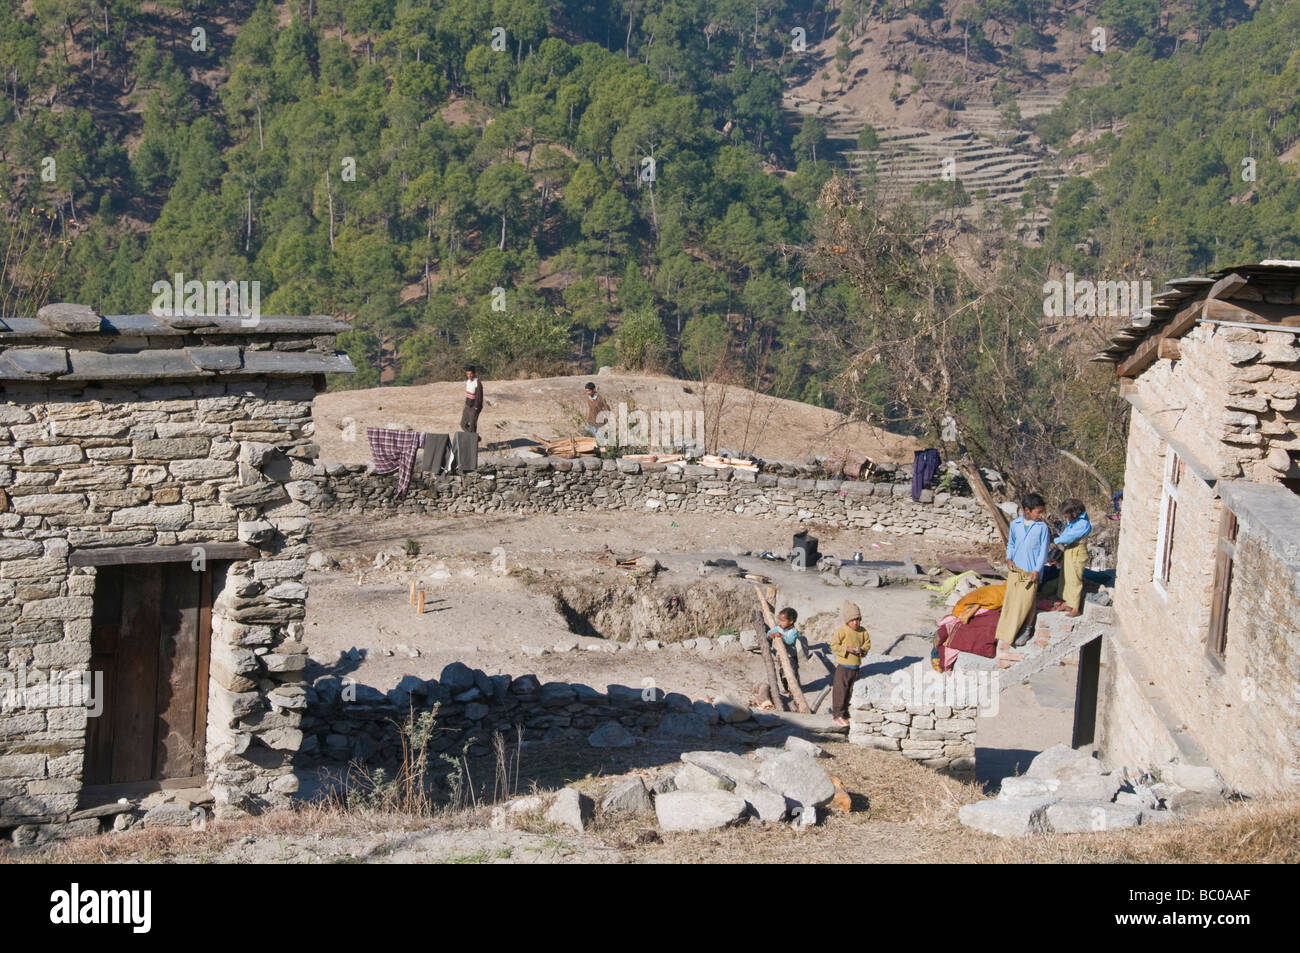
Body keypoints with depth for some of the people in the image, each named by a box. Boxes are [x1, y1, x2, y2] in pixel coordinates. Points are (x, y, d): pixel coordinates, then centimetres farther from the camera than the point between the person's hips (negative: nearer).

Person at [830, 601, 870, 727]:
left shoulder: (863, 631, 3)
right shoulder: (841, 631, -13)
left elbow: (867, 643, 11)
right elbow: (834, 645, -13)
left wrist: (862, 650, -10)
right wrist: (846, 649, -23)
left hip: (855, 666, 5)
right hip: (843, 666, -5)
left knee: (851, 691, 13)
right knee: (840, 690, -2)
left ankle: (845, 713, 25)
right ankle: (838, 714, 6)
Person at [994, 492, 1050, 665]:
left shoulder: (1042, 527, -2)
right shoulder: (1015, 524, 4)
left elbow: (1043, 551, 0)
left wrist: (1037, 571, -10)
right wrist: (1009, 558, 1)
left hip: (1031, 572, -2)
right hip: (1015, 569, 2)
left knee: (1024, 604, -8)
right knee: (1010, 602, -2)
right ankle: (1003, 640, 0)